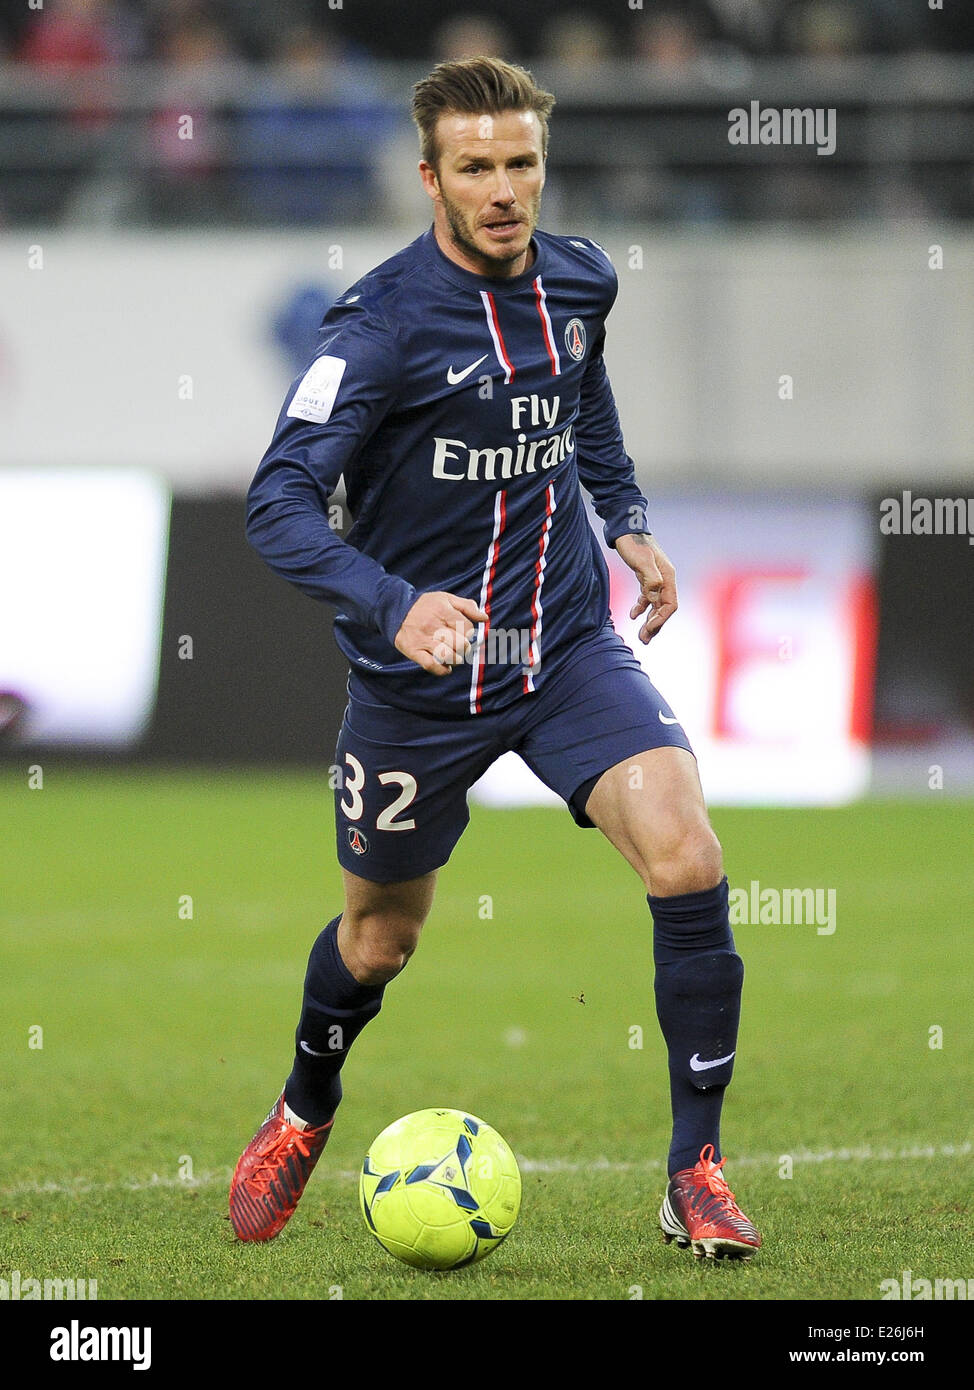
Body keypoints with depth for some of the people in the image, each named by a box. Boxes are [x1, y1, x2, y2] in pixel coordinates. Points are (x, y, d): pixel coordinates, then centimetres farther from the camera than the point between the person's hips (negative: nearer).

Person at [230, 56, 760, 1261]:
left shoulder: (577, 280, -1)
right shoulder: (381, 325, -19)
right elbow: (278, 504, -26)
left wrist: (627, 517, 13)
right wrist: (393, 607, -41)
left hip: (567, 643, 3)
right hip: (419, 677, -3)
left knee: (685, 856, -20)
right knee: (382, 932, 14)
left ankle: (696, 1176, -10)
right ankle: (304, 1116, 48)